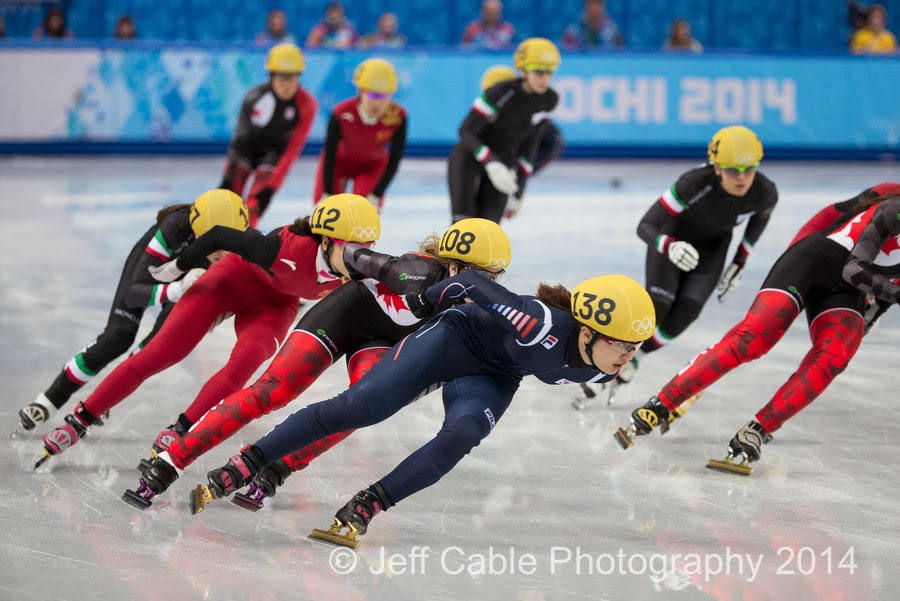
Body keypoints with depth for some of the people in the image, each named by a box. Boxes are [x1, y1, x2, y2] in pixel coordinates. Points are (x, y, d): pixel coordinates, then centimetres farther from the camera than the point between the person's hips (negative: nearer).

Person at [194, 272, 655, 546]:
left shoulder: (596, 369, -16)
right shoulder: (543, 327, -38)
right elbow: (472, 282, -26)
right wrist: (425, 300, -11)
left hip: (492, 378, 5)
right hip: (455, 337, -5)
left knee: (458, 440, -25)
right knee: (358, 407, -18)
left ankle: (363, 510, -18)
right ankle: (243, 466, -12)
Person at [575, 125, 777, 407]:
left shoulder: (765, 192, -28)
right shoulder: (696, 183, -40)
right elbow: (645, 226, -36)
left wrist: (739, 263, -1)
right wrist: (669, 247, -57)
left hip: (712, 245, 3)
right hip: (672, 233, -3)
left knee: (686, 311, -15)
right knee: (657, 307, -19)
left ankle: (631, 362, 8)